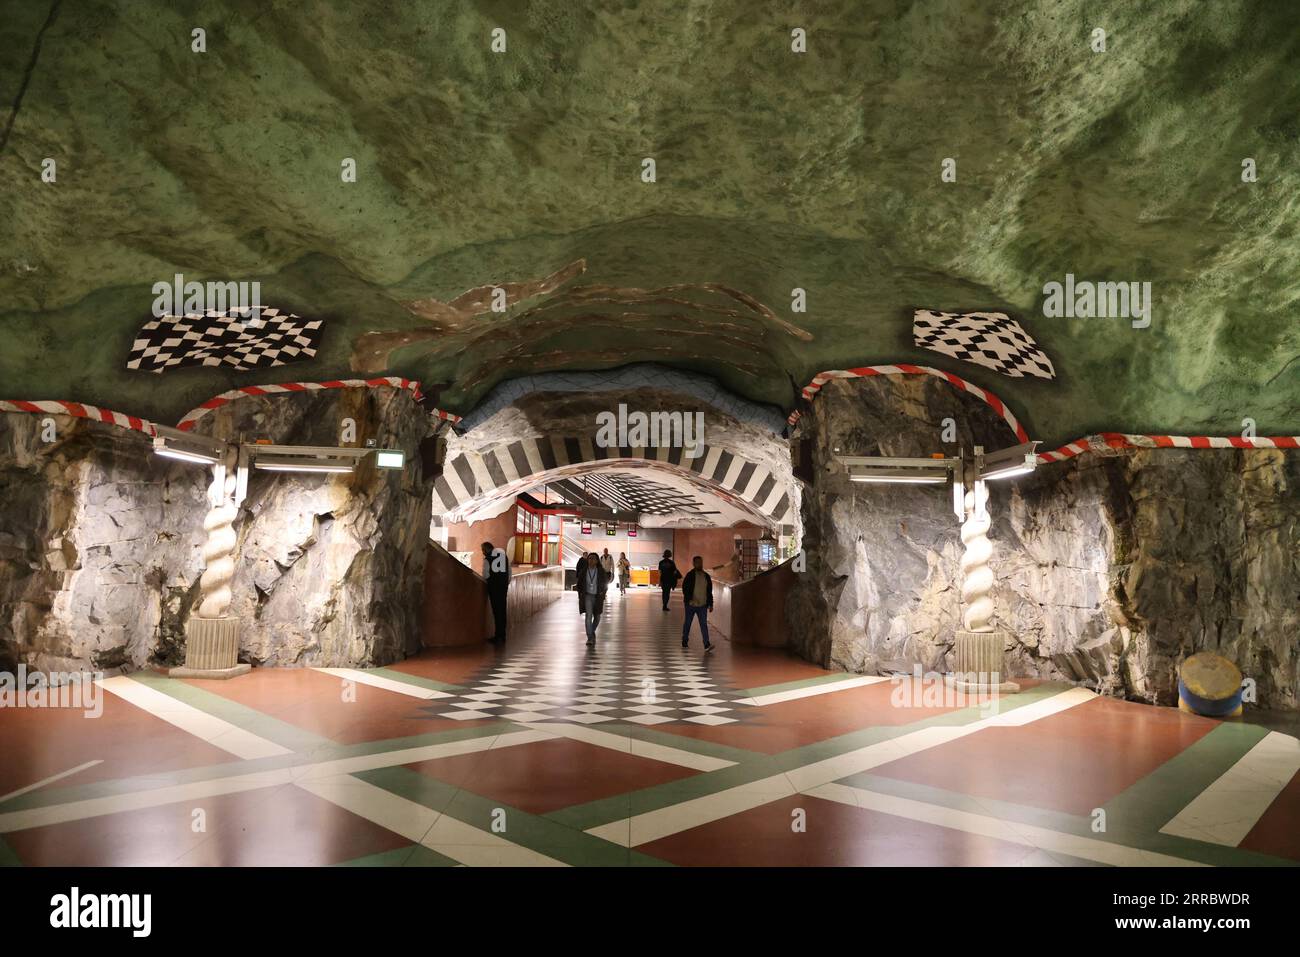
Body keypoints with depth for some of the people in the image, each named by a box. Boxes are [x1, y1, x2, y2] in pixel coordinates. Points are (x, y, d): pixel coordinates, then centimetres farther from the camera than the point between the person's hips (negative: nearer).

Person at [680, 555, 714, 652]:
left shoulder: (706, 576, 8)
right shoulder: (690, 575, -6)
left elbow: (709, 591, 14)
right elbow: (685, 588, -10)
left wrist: (710, 604, 11)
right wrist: (690, 599, -22)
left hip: (703, 605, 3)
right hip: (691, 604, -3)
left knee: (704, 624, -5)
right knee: (687, 623, 11)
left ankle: (707, 645, -11)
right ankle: (685, 641, 28)